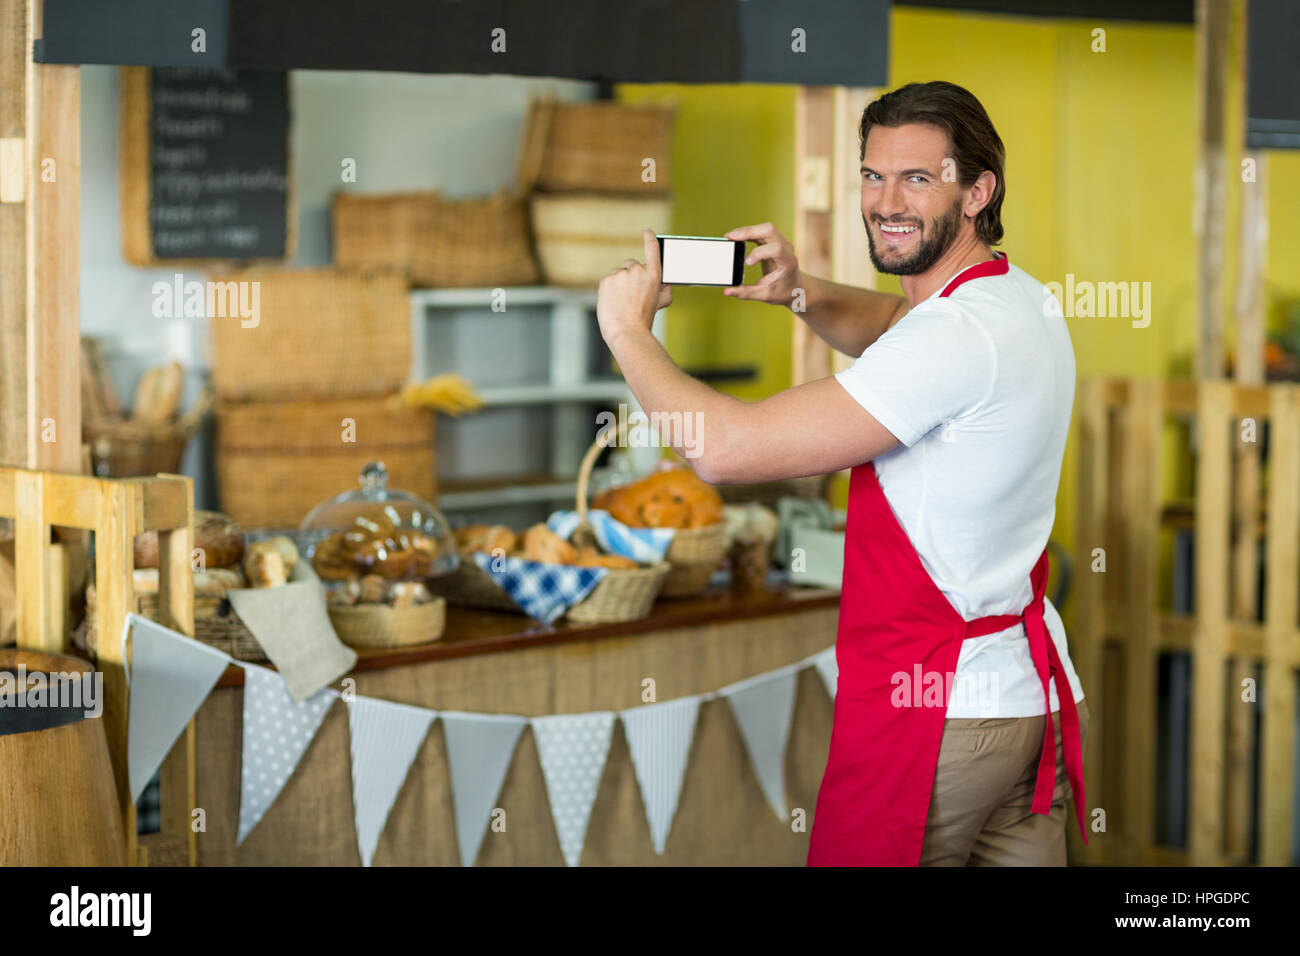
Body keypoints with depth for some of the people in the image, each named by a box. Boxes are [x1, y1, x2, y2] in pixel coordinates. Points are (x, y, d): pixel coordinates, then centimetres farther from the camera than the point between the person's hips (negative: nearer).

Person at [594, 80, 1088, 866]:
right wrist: (802, 293, 9)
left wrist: (629, 330, -9)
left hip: (935, 713, -9)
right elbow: (894, 329, 31)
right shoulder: (1024, 296, 8)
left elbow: (728, 449, -25)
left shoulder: (960, 335, -22)